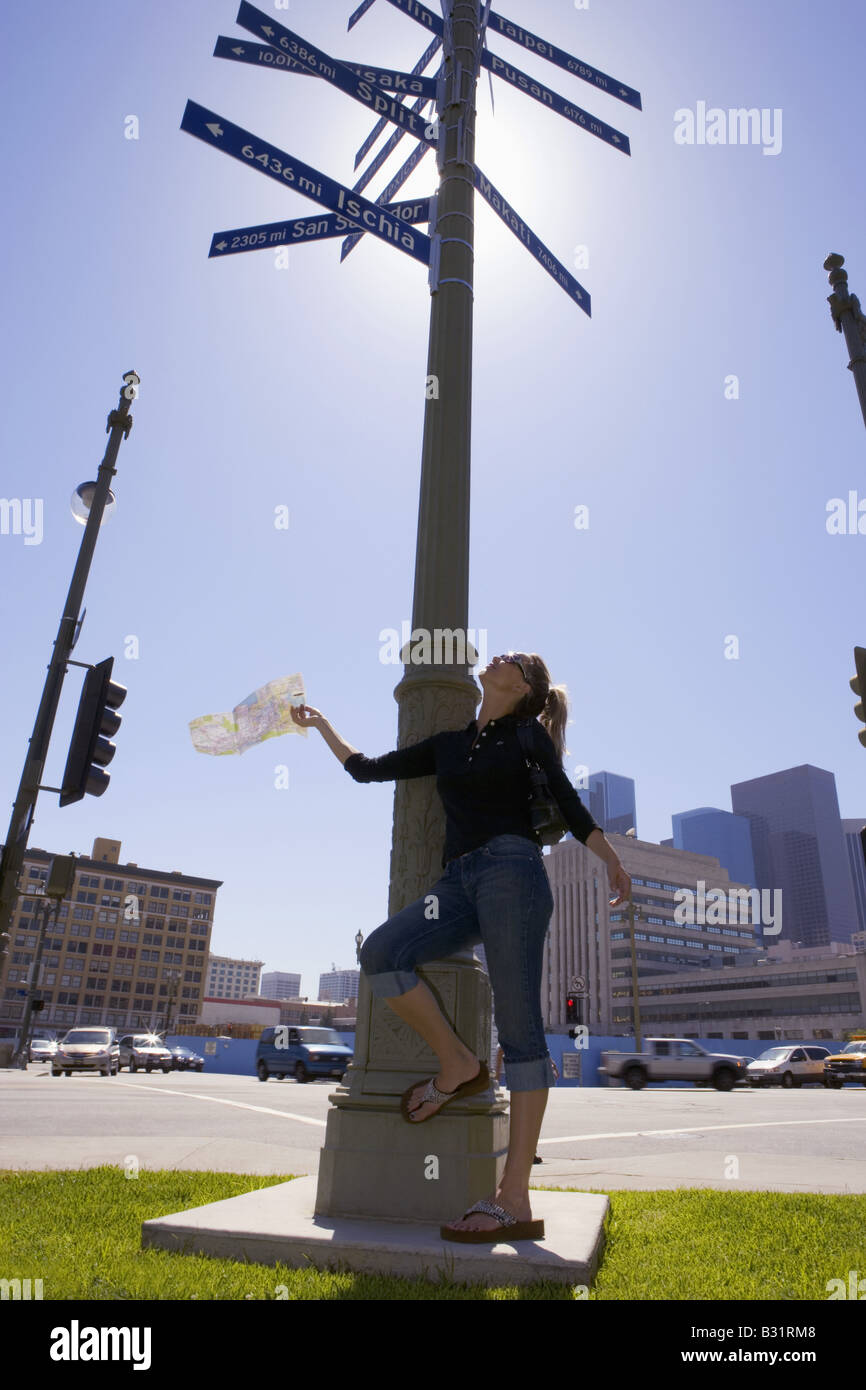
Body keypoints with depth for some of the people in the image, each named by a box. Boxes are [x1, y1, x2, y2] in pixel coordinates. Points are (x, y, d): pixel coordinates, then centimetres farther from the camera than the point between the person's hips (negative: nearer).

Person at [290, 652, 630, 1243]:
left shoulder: (527, 734, 12)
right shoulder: (448, 744, 24)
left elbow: (569, 806, 11)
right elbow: (369, 769, 26)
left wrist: (613, 861, 2)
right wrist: (322, 725, 30)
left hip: (512, 869, -5)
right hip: (459, 882, 5)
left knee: (517, 1022, -11)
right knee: (381, 952, -20)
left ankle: (515, 1199, -10)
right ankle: (457, 1064, -1)